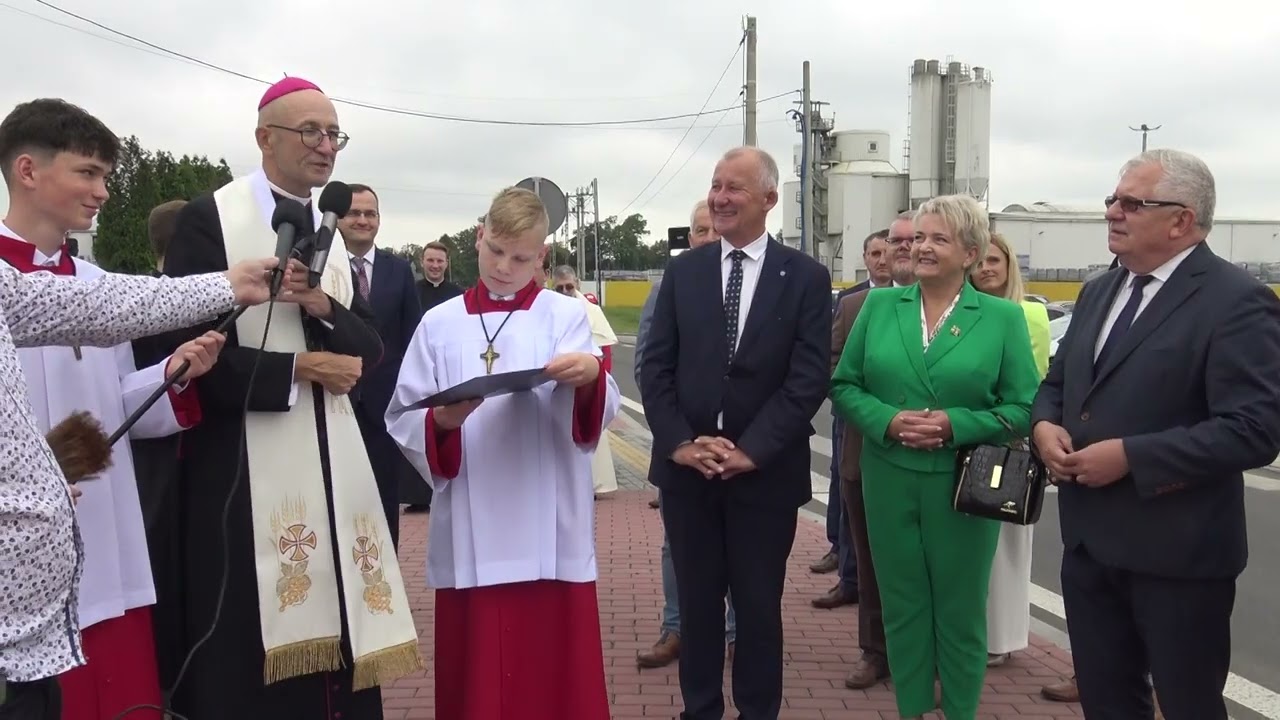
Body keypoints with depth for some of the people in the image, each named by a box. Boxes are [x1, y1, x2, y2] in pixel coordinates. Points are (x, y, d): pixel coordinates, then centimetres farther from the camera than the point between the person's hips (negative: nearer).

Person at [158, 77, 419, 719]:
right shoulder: (210, 218, -6)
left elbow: (370, 348, 9)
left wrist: (324, 308, -9)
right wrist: (297, 368, -11)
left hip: (331, 461, 6)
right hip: (244, 465, -6)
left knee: (332, 635, 9)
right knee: (251, 662, -1)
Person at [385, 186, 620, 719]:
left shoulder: (566, 315, 3)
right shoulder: (439, 324, 7)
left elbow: (596, 413, -8)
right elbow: (401, 420, 2)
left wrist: (592, 377, -29)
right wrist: (442, 422, -18)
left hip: (549, 535, -1)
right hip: (468, 537, 1)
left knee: (555, 674, 7)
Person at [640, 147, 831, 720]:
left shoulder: (806, 277, -2)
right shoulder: (682, 271, 5)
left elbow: (809, 377, -9)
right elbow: (655, 367, 2)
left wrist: (752, 450, -15)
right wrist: (680, 442, -10)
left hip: (766, 471, -2)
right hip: (687, 466, 2)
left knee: (758, 605, 10)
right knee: (696, 601, 13)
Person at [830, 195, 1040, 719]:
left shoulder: (1003, 317, -3)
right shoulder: (879, 305, 3)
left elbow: (1025, 407, -5)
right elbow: (844, 386, 4)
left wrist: (954, 425, -19)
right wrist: (887, 421, -14)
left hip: (965, 486, -2)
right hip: (889, 481, 2)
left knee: (960, 611, 11)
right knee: (902, 606, 12)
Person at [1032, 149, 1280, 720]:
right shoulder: (1099, 292, 12)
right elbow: (1057, 379, 20)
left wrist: (1130, 457, -23)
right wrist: (1045, 424, -3)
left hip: (1175, 552, -7)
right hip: (1090, 541, 7)